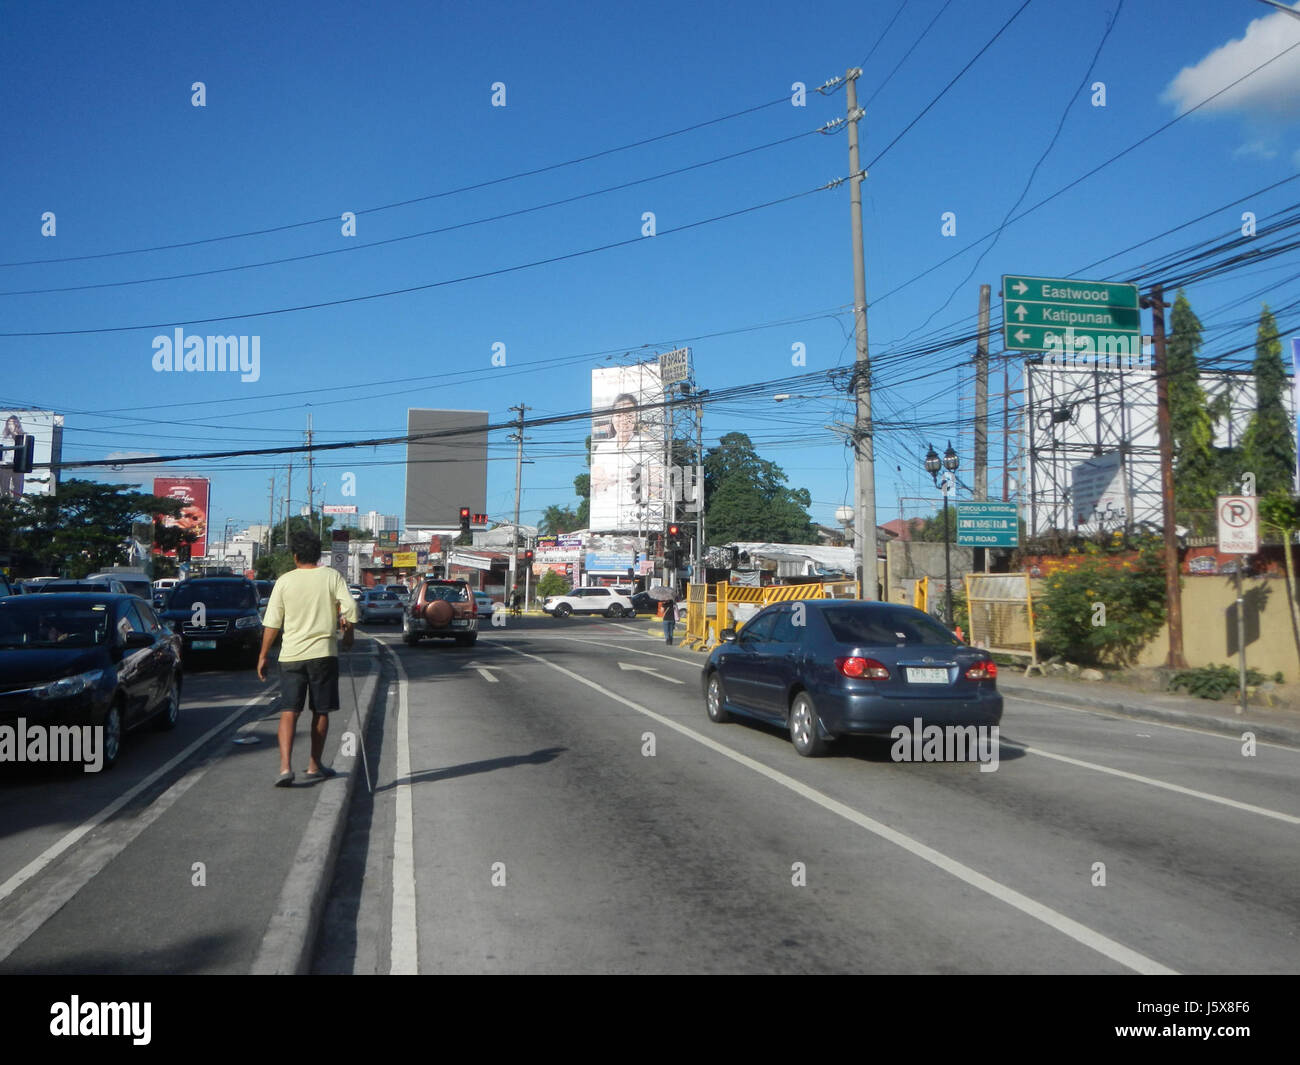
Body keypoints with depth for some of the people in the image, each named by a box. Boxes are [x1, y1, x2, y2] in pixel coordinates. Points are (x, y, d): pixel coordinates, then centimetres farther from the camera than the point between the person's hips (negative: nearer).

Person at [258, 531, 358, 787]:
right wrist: (348, 635, 7)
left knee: (289, 712, 1)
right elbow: (350, 608, -10)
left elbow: (271, 623, 0)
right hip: (323, 653, 0)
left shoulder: (285, 581, 1)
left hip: (291, 655, 0)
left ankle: (285, 766, -13)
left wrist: (263, 655, 9)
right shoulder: (331, 576, -1)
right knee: (320, 712, 12)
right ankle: (314, 766, 19)